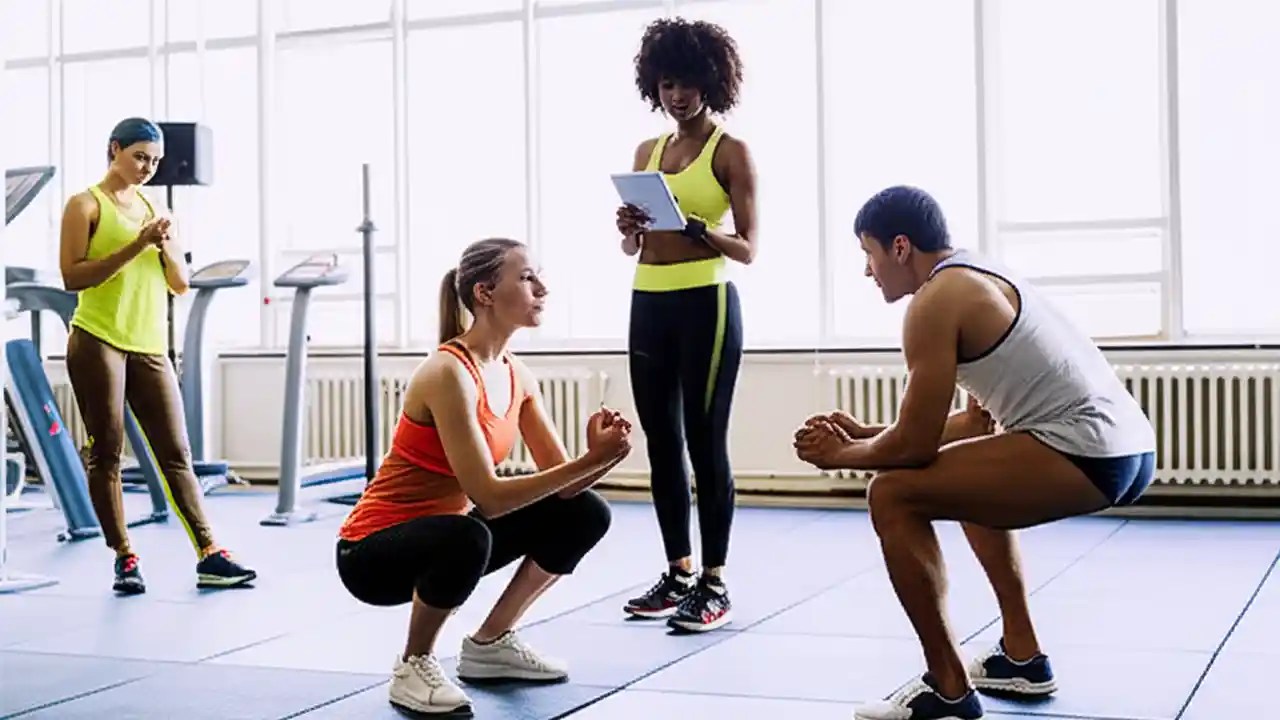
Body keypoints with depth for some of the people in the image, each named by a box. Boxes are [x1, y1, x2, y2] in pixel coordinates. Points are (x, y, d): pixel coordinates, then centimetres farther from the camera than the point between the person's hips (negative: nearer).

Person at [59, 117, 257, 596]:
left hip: (150, 346, 5)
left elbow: (181, 284, 14)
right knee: (106, 453, -1)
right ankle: (124, 559, 4)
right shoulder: (86, 205, 1)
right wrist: (134, 247, -17)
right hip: (97, 341, -5)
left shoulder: (152, 208, 17)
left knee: (176, 453, 1)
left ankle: (209, 556, 0)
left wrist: (166, 246, -6)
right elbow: (72, 276, -10)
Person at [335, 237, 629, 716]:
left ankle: (490, 643, 12)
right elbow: (488, 497, -30)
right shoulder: (449, 373, -25)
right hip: (374, 551, -8)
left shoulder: (516, 376, 1)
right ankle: (414, 666, -11)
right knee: (466, 538, -40)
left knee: (584, 514, 0)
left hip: (446, 534, 8)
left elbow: (562, 485, -3)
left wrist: (602, 457, -25)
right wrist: (590, 461, -33)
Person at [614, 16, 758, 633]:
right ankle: (677, 574, 16)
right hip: (648, 304, 6)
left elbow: (748, 249, -7)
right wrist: (630, 230, -6)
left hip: (706, 304, -6)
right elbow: (632, 247, 16)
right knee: (661, 441, 7)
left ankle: (714, 584, 1)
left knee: (705, 441, -5)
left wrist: (698, 233, -24)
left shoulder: (731, 152, -1)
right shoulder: (647, 151, 15)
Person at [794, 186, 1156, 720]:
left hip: (1087, 453, -11)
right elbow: (978, 422, 25)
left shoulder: (936, 299, -9)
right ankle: (1022, 657, 32)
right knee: (969, 473, 34)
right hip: (1127, 448, 11)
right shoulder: (976, 279, 21)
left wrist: (842, 455, 9)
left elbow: (915, 445, -11)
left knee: (893, 495, -8)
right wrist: (863, 434, 25)